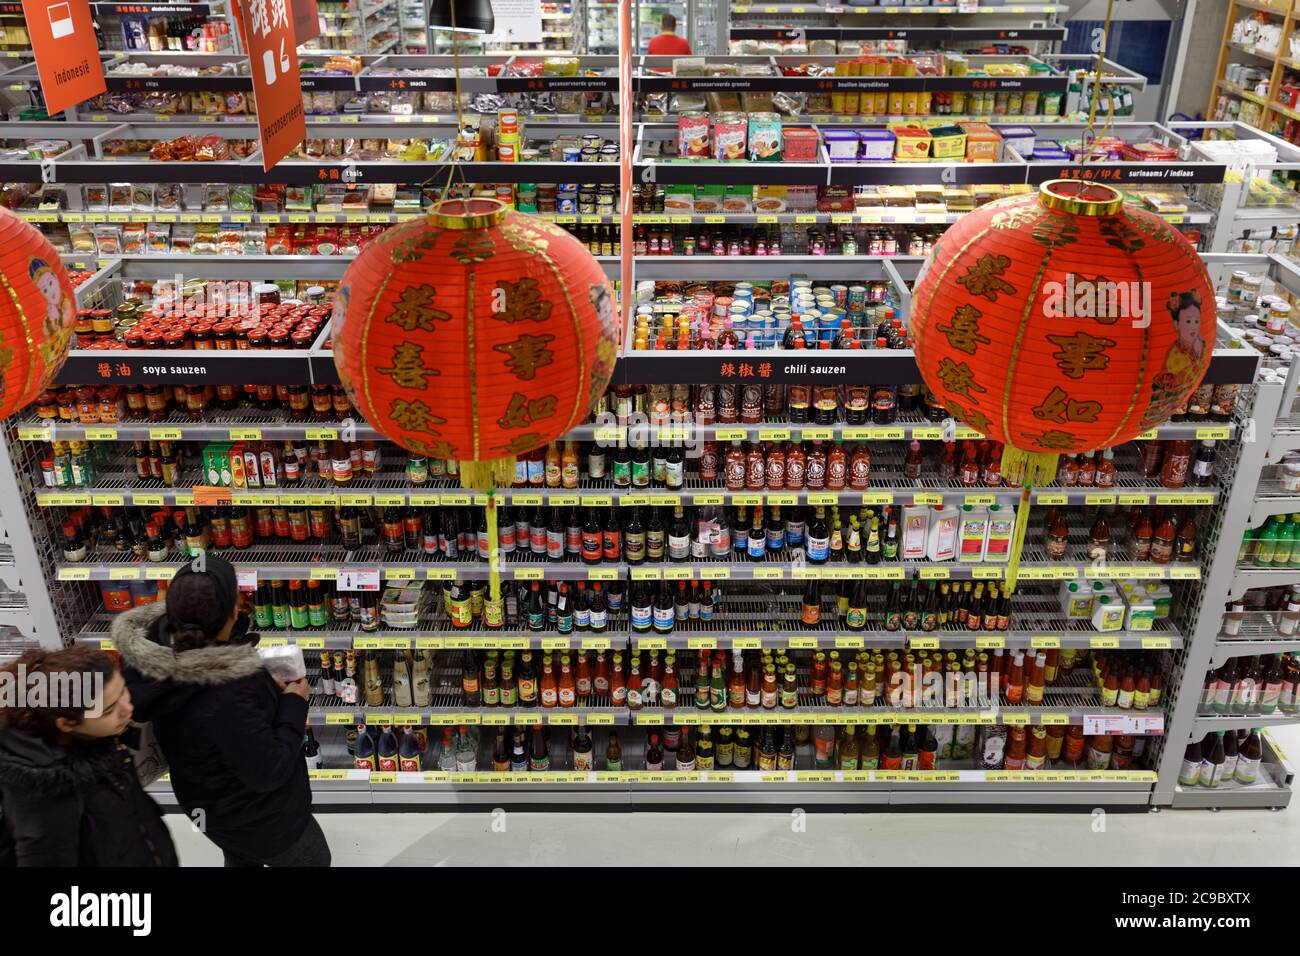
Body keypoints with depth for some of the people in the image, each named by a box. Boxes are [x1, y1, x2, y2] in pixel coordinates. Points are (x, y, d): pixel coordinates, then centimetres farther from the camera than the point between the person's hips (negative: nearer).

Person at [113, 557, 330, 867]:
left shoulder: (157, 650, -19)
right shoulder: (230, 696, -44)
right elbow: (268, 772, -31)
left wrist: (266, 687, -6)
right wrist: (294, 704, -20)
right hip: (257, 817, -7)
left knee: (240, 860, 35)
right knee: (314, 860, 22)